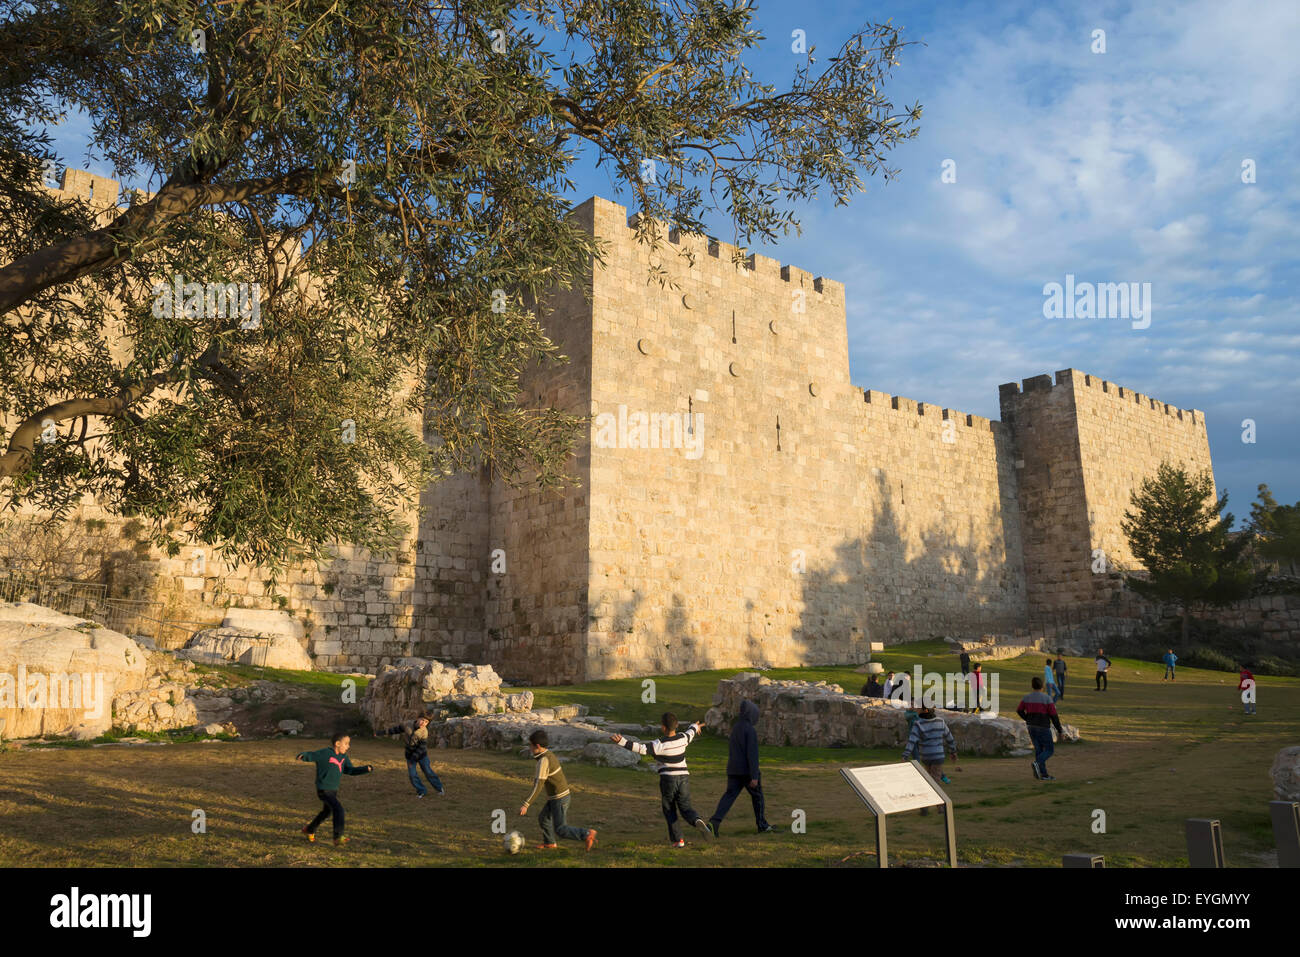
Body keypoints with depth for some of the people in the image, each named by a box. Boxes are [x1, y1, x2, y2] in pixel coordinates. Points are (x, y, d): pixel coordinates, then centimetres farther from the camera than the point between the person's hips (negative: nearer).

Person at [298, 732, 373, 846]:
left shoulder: (343, 756, 3)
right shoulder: (325, 753, -17)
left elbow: (350, 770, 7)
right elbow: (310, 755, -21)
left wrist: (366, 769, -6)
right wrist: (302, 755, -45)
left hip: (333, 790, 9)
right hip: (324, 790, -9)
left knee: (326, 812, 24)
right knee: (338, 809, -19)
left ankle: (309, 830, 47)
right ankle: (338, 838, -13)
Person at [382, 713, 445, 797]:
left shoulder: (424, 732, -26)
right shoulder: (408, 724, -16)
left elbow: (422, 747, -24)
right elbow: (398, 728, 4)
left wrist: (413, 759, -25)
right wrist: (387, 732, 6)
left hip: (421, 754, -3)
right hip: (409, 753, 3)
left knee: (428, 771, 1)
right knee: (412, 774, -2)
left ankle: (439, 788, 19)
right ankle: (421, 791, 13)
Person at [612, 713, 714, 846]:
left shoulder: (660, 745, -17)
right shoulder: (682, 738, 0)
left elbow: (640, 748, -28)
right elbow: (690, 733, 24)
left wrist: (622, 741, -34)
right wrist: (694, 727, 47)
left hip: (668, 779, -4)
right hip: (684, 777, 4)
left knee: (669, 810, 13)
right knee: (685, 808, 12)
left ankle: (677, 839, 10)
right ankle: (698, 820, -17)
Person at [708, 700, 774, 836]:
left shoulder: (735, 727, 13)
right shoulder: (751, 730, -15)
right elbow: (752, 754, -20)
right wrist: (754, 776, -21)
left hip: (733, 770, 6)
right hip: (747, 771, -6)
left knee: (729, 796, -2)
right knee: (757, 796, 14)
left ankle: (715, 821, -21)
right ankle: (762, 825, 26)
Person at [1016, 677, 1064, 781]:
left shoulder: (1026, 697, 0)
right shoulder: (1047, 699, -13)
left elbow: (1019, 710, 8)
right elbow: (1053, 716, -12)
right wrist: (1060, 730, -2)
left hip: (1031, 728, 5)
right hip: (1043, 728, -5)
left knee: (1039, 750, 11)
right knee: (1049, 750, 6)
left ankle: (1044, 775, 11)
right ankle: (1037, 763, -19)